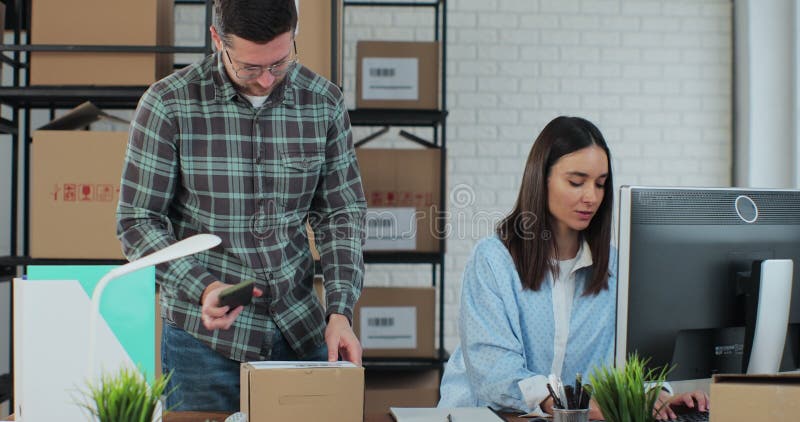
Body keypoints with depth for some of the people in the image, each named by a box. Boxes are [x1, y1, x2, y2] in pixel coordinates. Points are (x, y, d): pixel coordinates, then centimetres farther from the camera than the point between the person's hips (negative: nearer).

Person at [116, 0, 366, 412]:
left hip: (302, 333, 3)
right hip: (204, 339, -2)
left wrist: (340, 312, -7)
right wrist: (201, 289, -20)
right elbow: (138, 221, -6)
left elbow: (342, 214, 3)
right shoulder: (168, 104, -10)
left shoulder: (324, 103, -2)